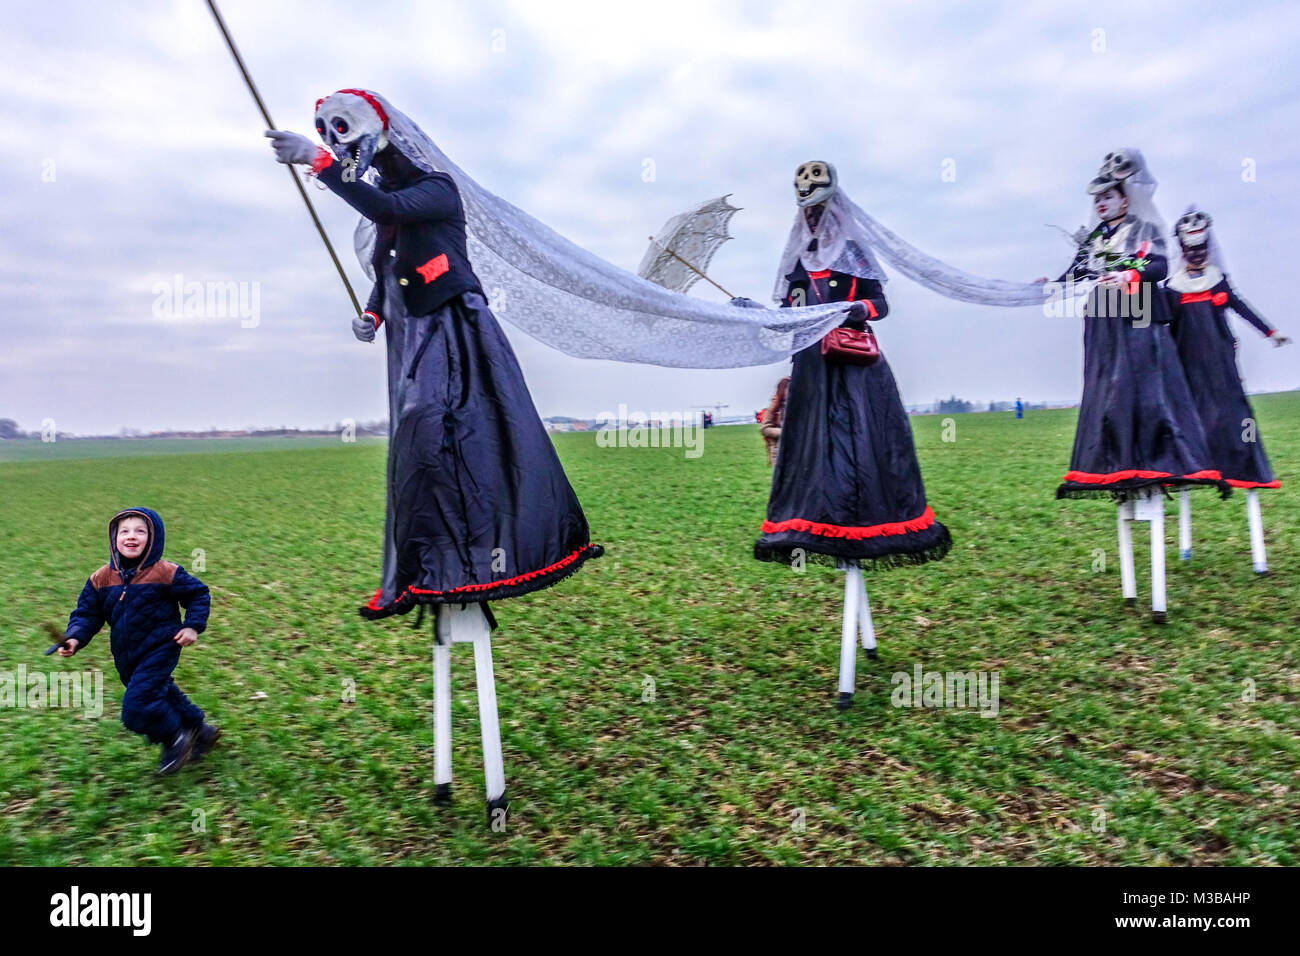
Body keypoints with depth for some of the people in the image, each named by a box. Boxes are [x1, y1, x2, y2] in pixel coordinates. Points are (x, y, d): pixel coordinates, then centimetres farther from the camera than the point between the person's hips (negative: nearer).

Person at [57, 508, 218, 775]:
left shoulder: (166, 573, -14)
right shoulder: (101, 579, -1)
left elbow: (198, 594, -4)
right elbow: (87, 613, 4)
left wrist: (193, 626, -13)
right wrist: (75, 638, -13)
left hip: (159, 650, -6)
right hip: (127, 658, 7)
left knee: (137, 705, -16)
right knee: (160, 694, 19)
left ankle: (175, 738, 9)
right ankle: (200, 731, 39)